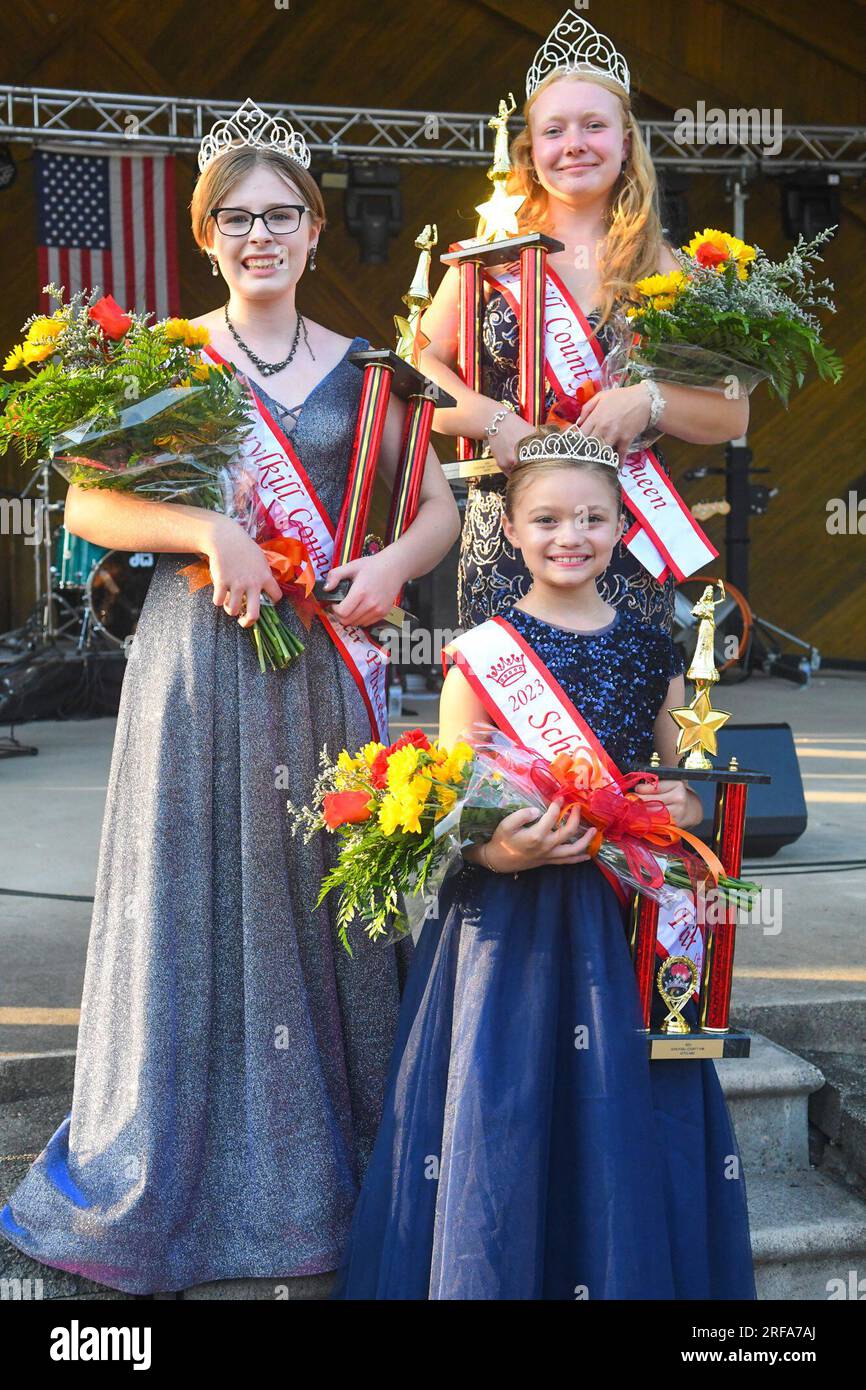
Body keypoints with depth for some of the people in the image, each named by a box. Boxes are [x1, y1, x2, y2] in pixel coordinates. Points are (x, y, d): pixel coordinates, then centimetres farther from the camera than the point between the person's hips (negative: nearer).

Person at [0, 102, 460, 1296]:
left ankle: (326, 1178, 22)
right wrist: (209, 529, -17)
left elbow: (442, 505, 12)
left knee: (320, 893, 5)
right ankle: (179, 1187, 19)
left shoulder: (361, 371, 10)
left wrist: (394, 563, -9)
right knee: (199, 898, 3)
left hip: (324, 660, 2)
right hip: (200, 651, -1)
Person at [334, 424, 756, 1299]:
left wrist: (689, 806, -7)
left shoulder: (650, 650, 8)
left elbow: (688, 778, 15)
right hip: (510, 924, -3)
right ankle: (488, 1276, 20)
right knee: (503, 1113, -1)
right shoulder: (482, 655, -2)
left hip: (625, 920, 3)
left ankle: (631, 1276, 27)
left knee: (624, 1122, 7)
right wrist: (501, 851, -24)